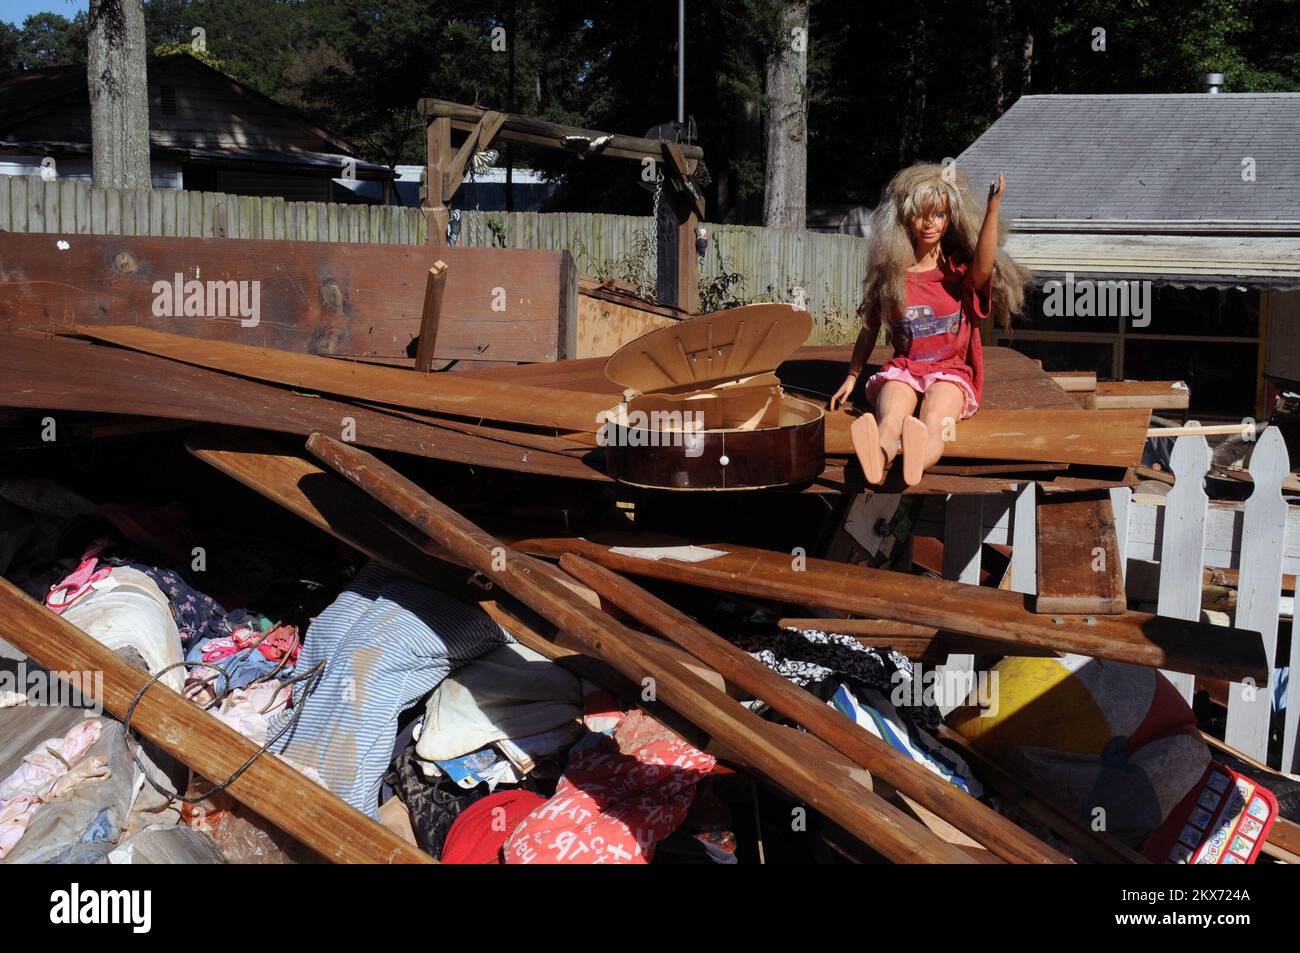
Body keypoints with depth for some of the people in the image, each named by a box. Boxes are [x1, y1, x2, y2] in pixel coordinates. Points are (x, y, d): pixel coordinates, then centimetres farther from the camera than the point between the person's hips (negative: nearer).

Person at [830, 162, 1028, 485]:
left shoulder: (959, 270, 6)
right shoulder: (890, 273, 10)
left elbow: (983, 267, -19)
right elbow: (869, 328, 19)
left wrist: (992, 209, -29)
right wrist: (851, 377, 16)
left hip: (951, 371, -1)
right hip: (903, 368, 1)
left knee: (933, 423, -37)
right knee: (890, 420, -36)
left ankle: (915, 463, -71)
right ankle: (875, 460, -69)